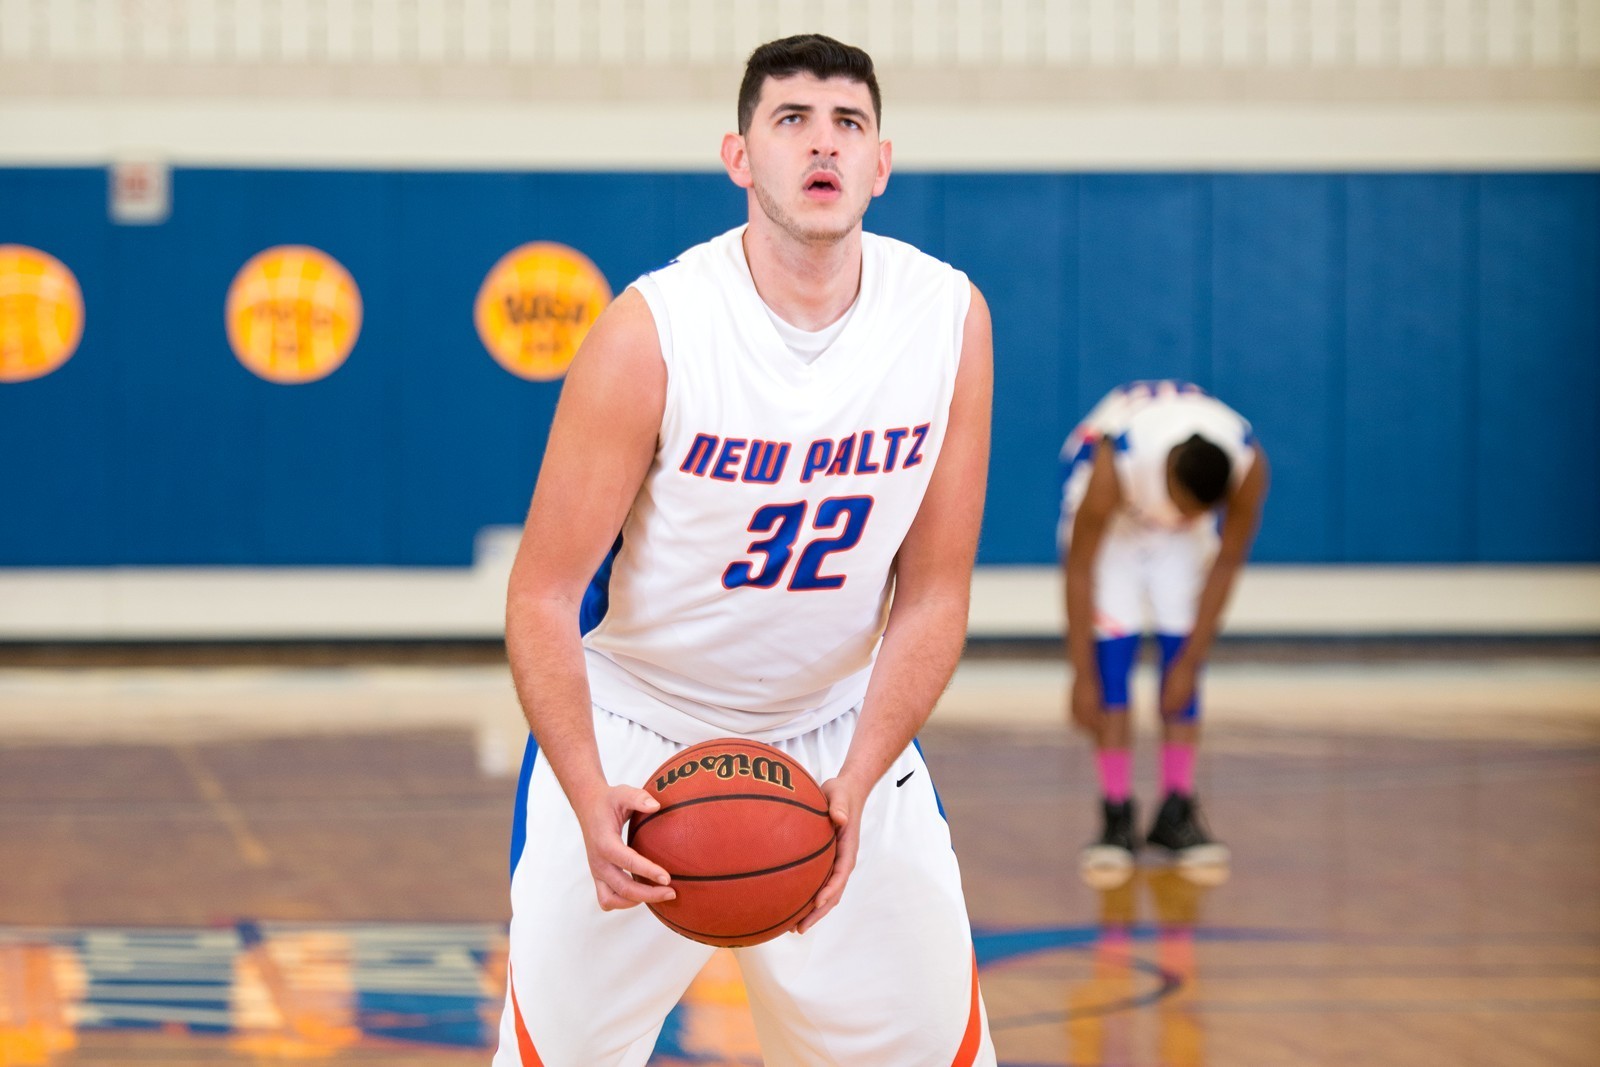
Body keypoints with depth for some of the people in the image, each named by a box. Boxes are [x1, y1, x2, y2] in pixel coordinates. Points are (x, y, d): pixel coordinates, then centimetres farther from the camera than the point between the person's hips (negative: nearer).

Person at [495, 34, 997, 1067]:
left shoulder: (950, 321, -12)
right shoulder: (651, 331, -22)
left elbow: (933, 596, -6)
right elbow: (541, 596, -18)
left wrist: (854, 786, -18)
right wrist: (591, 799, -31)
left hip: (841, 728, 3)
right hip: (633, 724, -3)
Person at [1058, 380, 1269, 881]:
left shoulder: (1249, 467, -34)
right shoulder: (1112, 466, -42)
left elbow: (1227, 563, -20)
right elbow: (1080, 570, -30)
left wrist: (1191, 663, -17)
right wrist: (1082, 677, -27)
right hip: (1114, 518, -3)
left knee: (1181, 653, -5)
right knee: (1113, 654, -14)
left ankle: (1177, 812, 2)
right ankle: (1117, 818, -11)